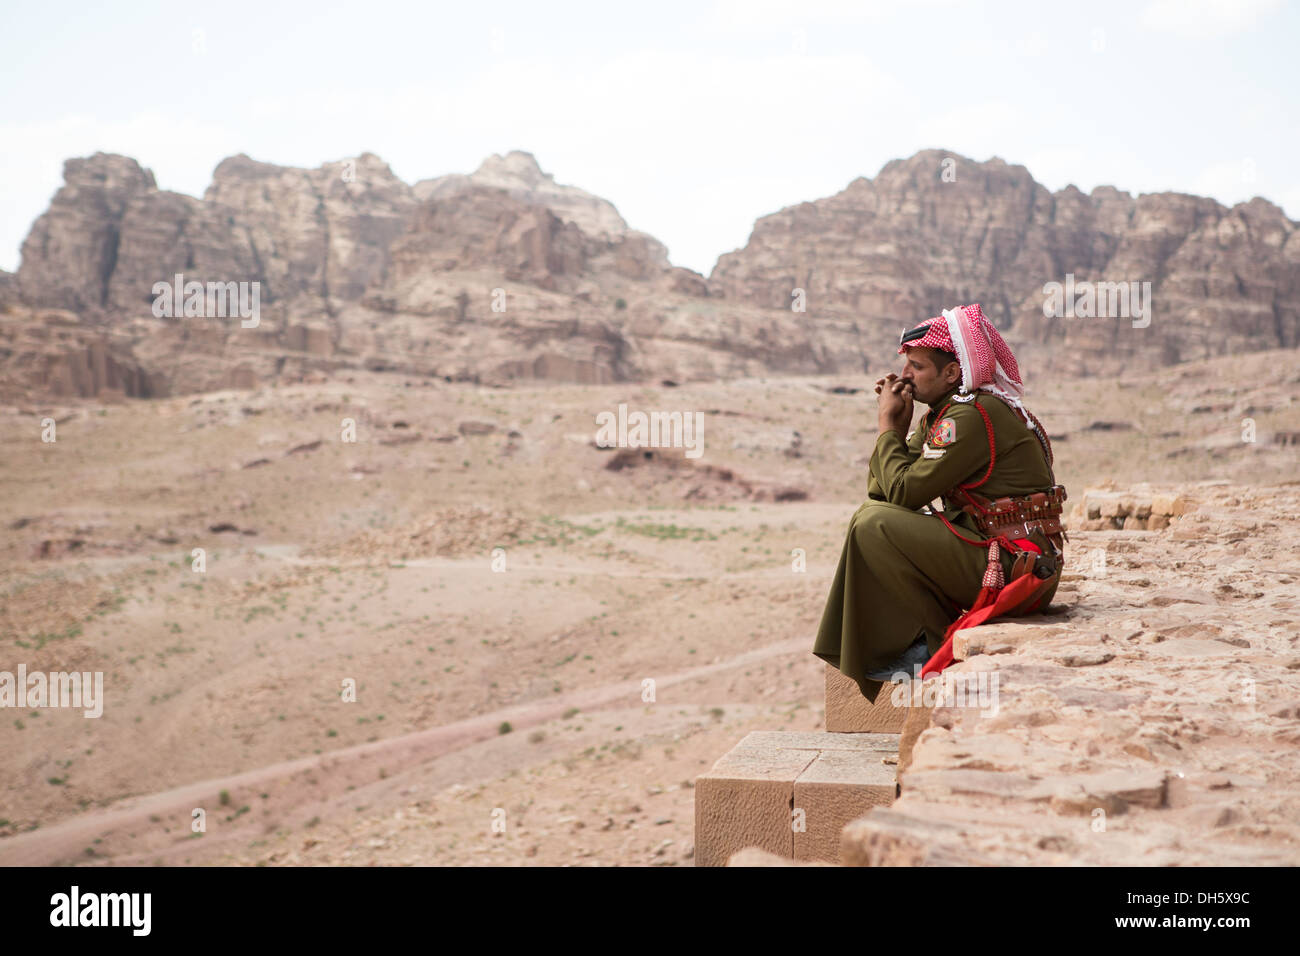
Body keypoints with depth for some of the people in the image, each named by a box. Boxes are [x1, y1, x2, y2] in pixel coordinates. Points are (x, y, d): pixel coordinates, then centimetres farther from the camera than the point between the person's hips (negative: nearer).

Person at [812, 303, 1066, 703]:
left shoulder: (974, 416, -17)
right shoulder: (945, 413, 13)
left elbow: (904, 491, -21)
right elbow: (880, 490, 11)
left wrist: (888, 426, -7)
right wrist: (897, 424, 1)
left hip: (1016, 568, -10)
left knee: (874, 525, -18)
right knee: (872, 513, 15)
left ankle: (937, 643, -6)